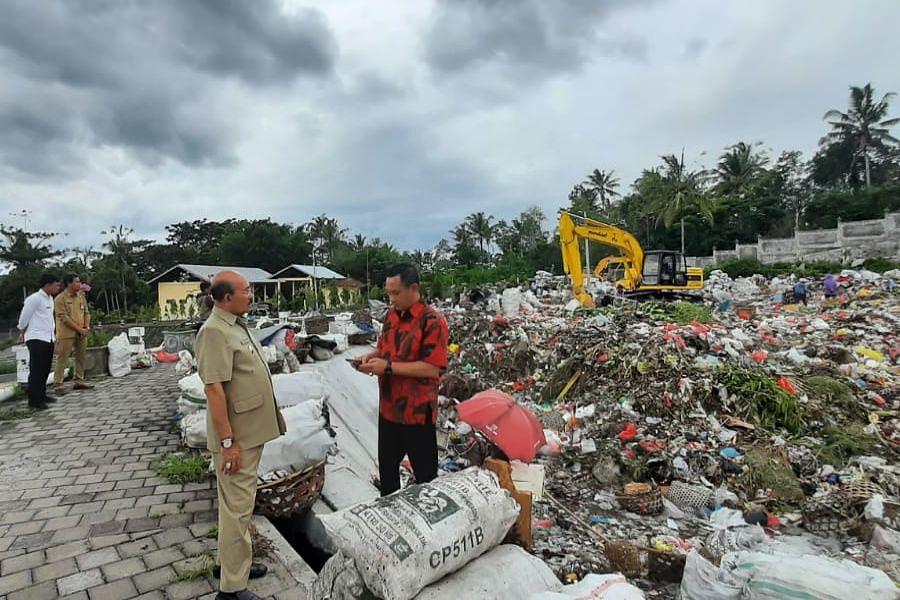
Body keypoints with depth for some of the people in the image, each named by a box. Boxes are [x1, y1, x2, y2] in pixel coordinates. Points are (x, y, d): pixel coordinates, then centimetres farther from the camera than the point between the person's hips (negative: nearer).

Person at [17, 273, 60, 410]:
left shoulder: (50, 298, 13)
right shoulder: (34, 299, -12)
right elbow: (24, 318, -5)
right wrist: (22, 333, 7)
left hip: (49, 339, 8)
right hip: (36, 339, -8)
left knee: (45, 369, 14)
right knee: (36, 370, -5)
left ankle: (42, 395, 25)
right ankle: (34, 400, 0)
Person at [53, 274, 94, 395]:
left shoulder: (81, 296, 11)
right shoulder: (60, 298, -9)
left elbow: (87, 313, 12)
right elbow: (64, 317, -14)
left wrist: (86, 327, -3)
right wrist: (79, 329, -15)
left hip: (81, 333, 6)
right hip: (66, 333, -6)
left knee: (81, 357, 11)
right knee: (62, 359, -4)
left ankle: (79, 381, 21)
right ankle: (57, 385, -1)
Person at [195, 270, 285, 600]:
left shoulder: (236, 325, 10)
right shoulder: (215, 331, -20)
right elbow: (214, 388, -24)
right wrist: (228, 441, -23)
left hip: (250, 430, 10)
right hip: (236, 437, -9)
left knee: (239, 501, 21)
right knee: (237, 507, 2)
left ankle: (232, 561, 38)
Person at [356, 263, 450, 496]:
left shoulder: (432, 322, -18)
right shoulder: (391, 315, 6)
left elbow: (433, 369, -24)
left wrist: (388, 367, -23)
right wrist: (372, 357, -3)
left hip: (417, 412, -8)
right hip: (388, 409, 8)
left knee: (425, 473, 10)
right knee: (386, 467, 23)